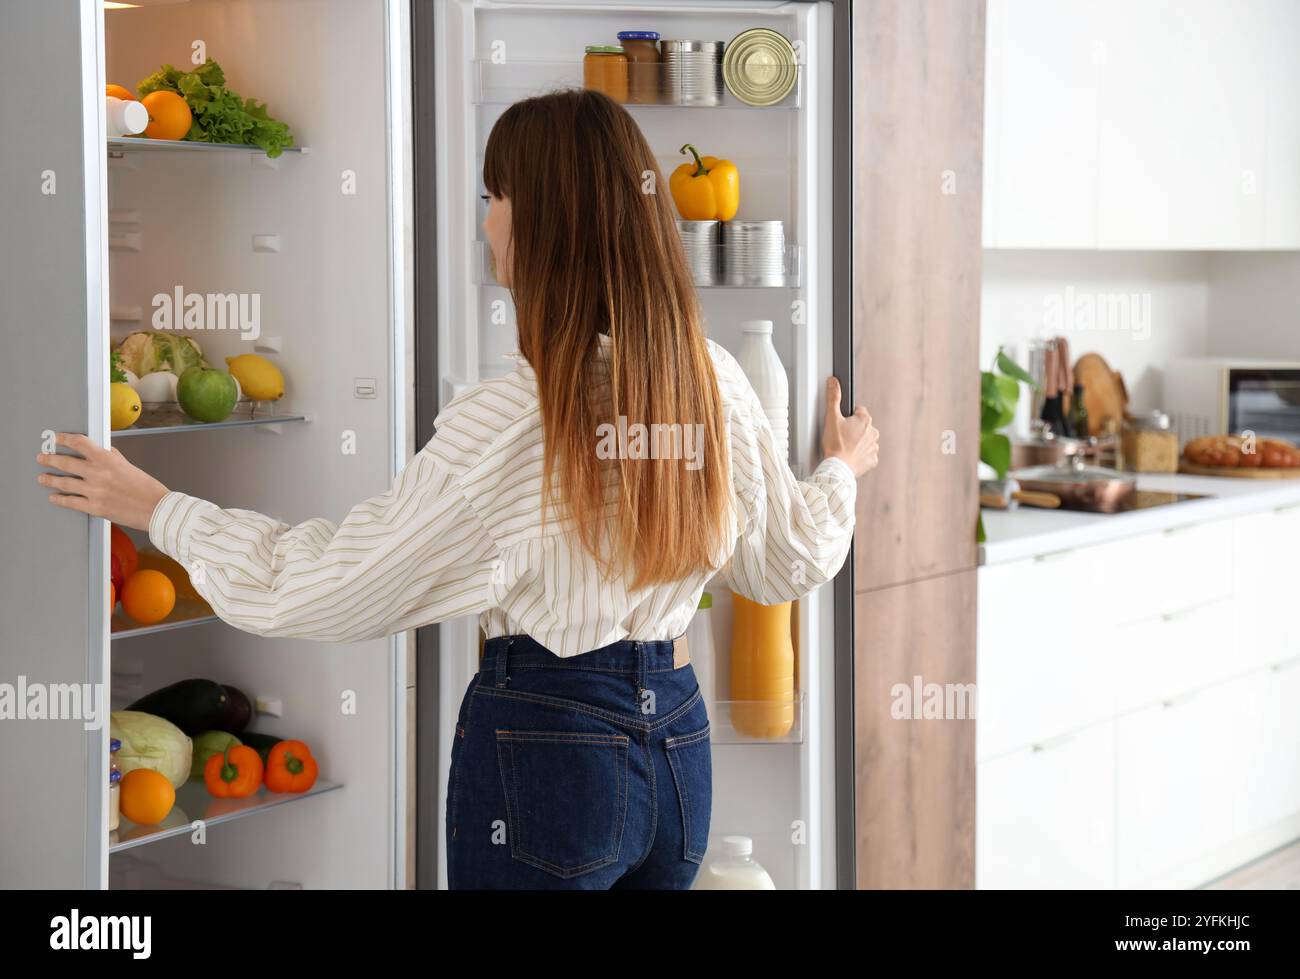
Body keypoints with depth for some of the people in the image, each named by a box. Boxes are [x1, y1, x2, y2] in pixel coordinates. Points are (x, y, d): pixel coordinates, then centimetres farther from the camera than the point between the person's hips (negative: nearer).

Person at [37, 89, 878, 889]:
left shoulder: (505, 425, -20)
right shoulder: (717, 381, -3)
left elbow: (319, 589, -14)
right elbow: (790, 566, 11)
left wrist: (159, 509, -1)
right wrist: (841, 472, 32)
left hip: (546, 749, -6)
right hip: (679, 741, 6)